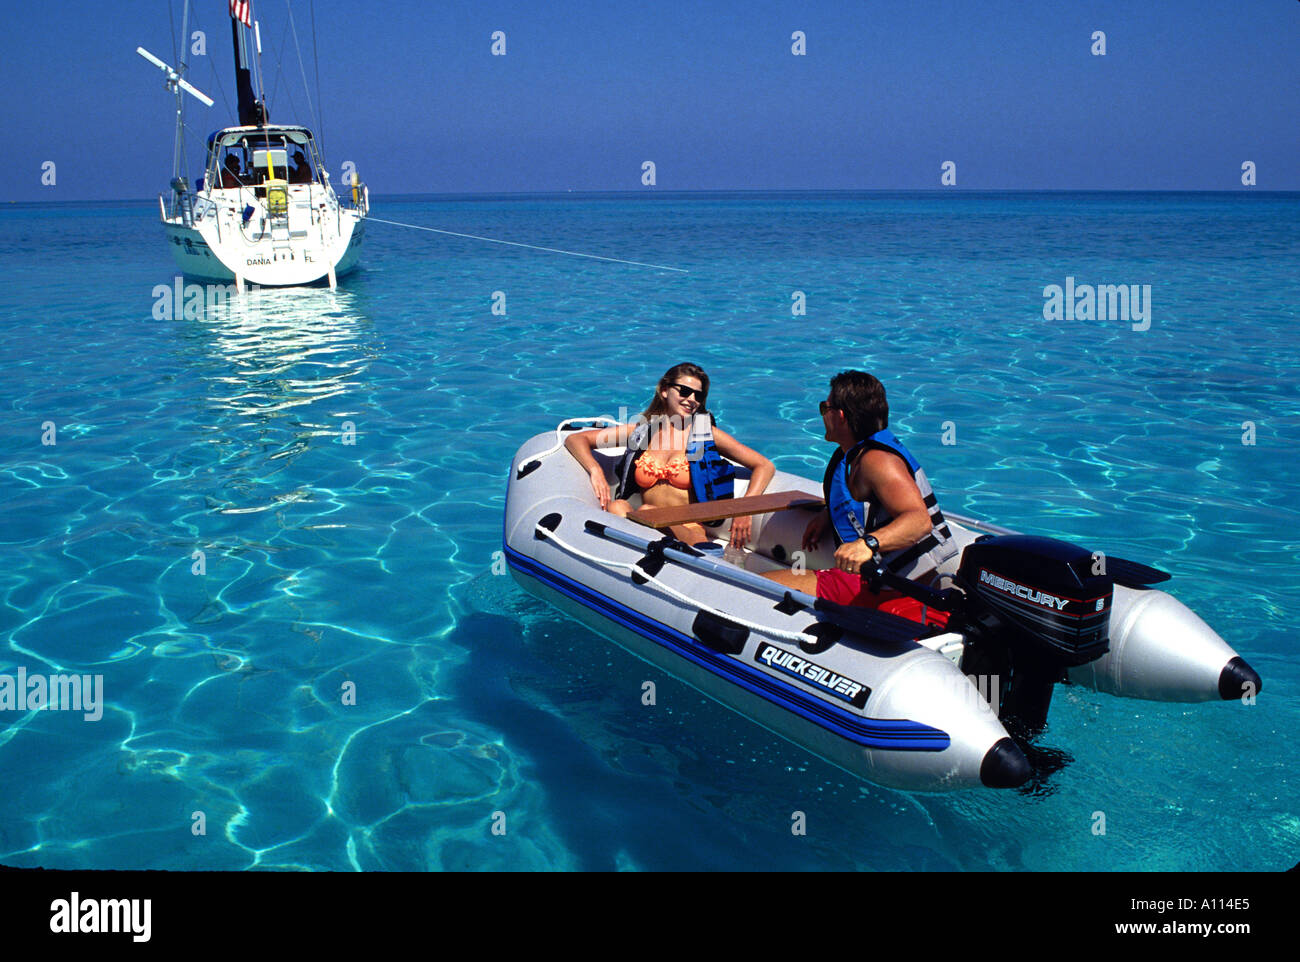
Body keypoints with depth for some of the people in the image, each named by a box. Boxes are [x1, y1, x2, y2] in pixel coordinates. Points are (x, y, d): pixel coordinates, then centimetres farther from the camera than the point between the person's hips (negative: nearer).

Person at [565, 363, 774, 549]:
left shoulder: (706, 433, 10)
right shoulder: (641, 430, 15)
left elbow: (765, 466, 9)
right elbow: (575, 439, 16)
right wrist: (595, 470, -5)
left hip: (691, 529, -3)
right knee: (617, 506, -32)